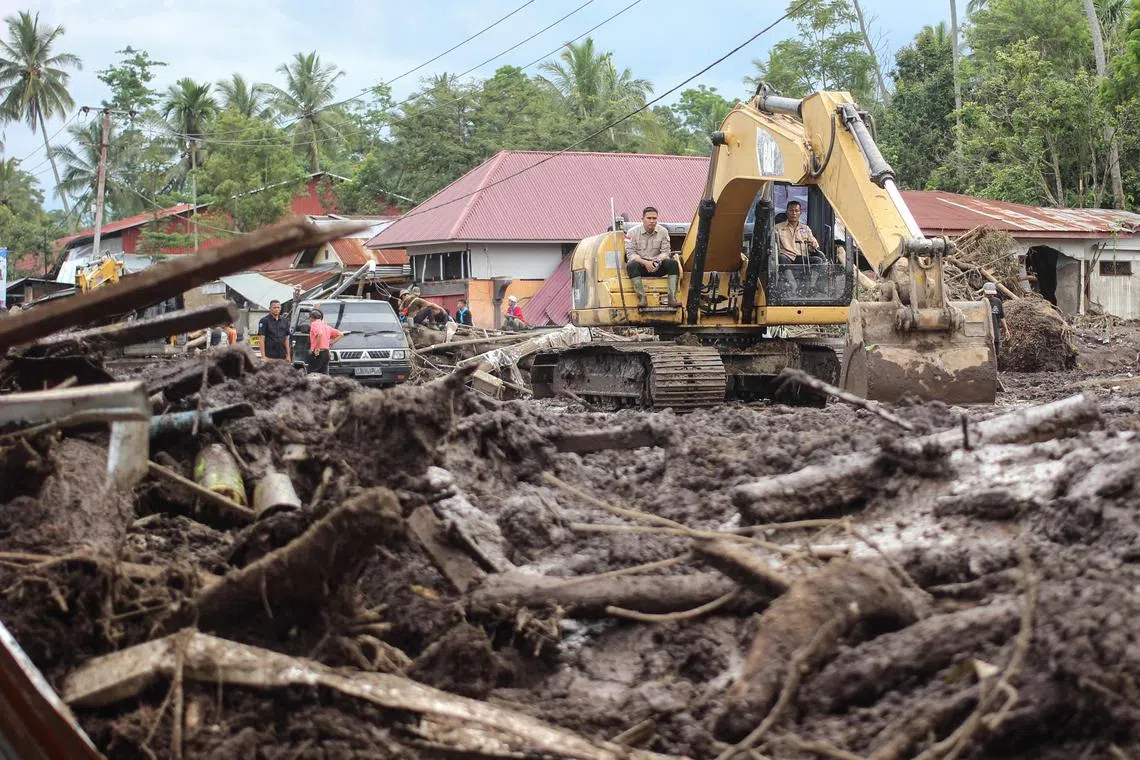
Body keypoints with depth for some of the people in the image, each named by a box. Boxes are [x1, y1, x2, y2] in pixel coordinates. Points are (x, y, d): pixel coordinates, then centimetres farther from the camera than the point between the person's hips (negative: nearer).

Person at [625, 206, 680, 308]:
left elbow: (665, 252, 1)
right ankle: (642, 298, -40)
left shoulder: (663, 232, 7)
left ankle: (672, 297, -33)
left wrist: (657, 262, -21)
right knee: (631, 265, -35)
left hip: (657, 267, 2)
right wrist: (645, 263, -25)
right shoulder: (633, 233, 0)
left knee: (673, 263, -25)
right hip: (641, 266, -2)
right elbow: (630, 254, -8)